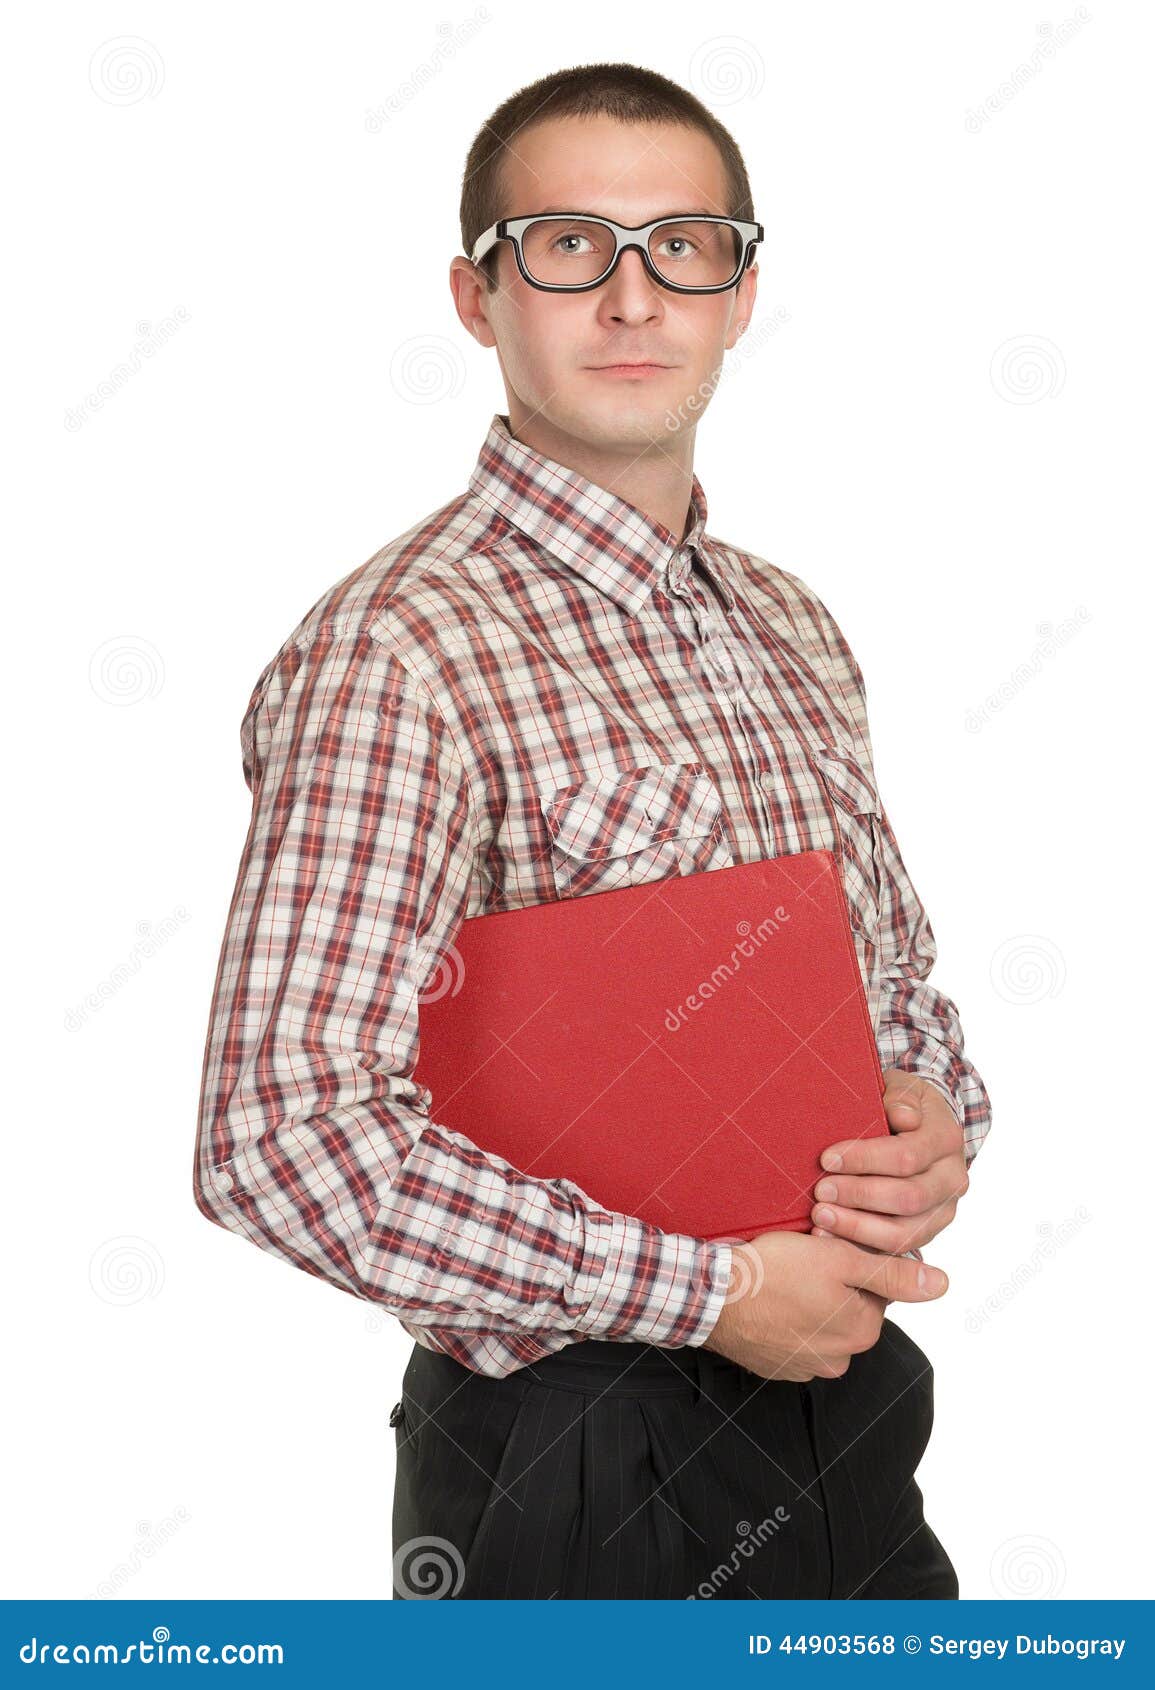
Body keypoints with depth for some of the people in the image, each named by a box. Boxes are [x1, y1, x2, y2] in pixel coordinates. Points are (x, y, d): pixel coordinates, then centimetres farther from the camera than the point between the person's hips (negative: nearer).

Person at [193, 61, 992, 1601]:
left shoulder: (791, 626, 8)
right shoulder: (393, 654, -18)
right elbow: (284, 1139, -26)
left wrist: (935, 1118, -5)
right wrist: (709, 1289, -21)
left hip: (840, 1414, 7)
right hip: (583, 1466, -7)